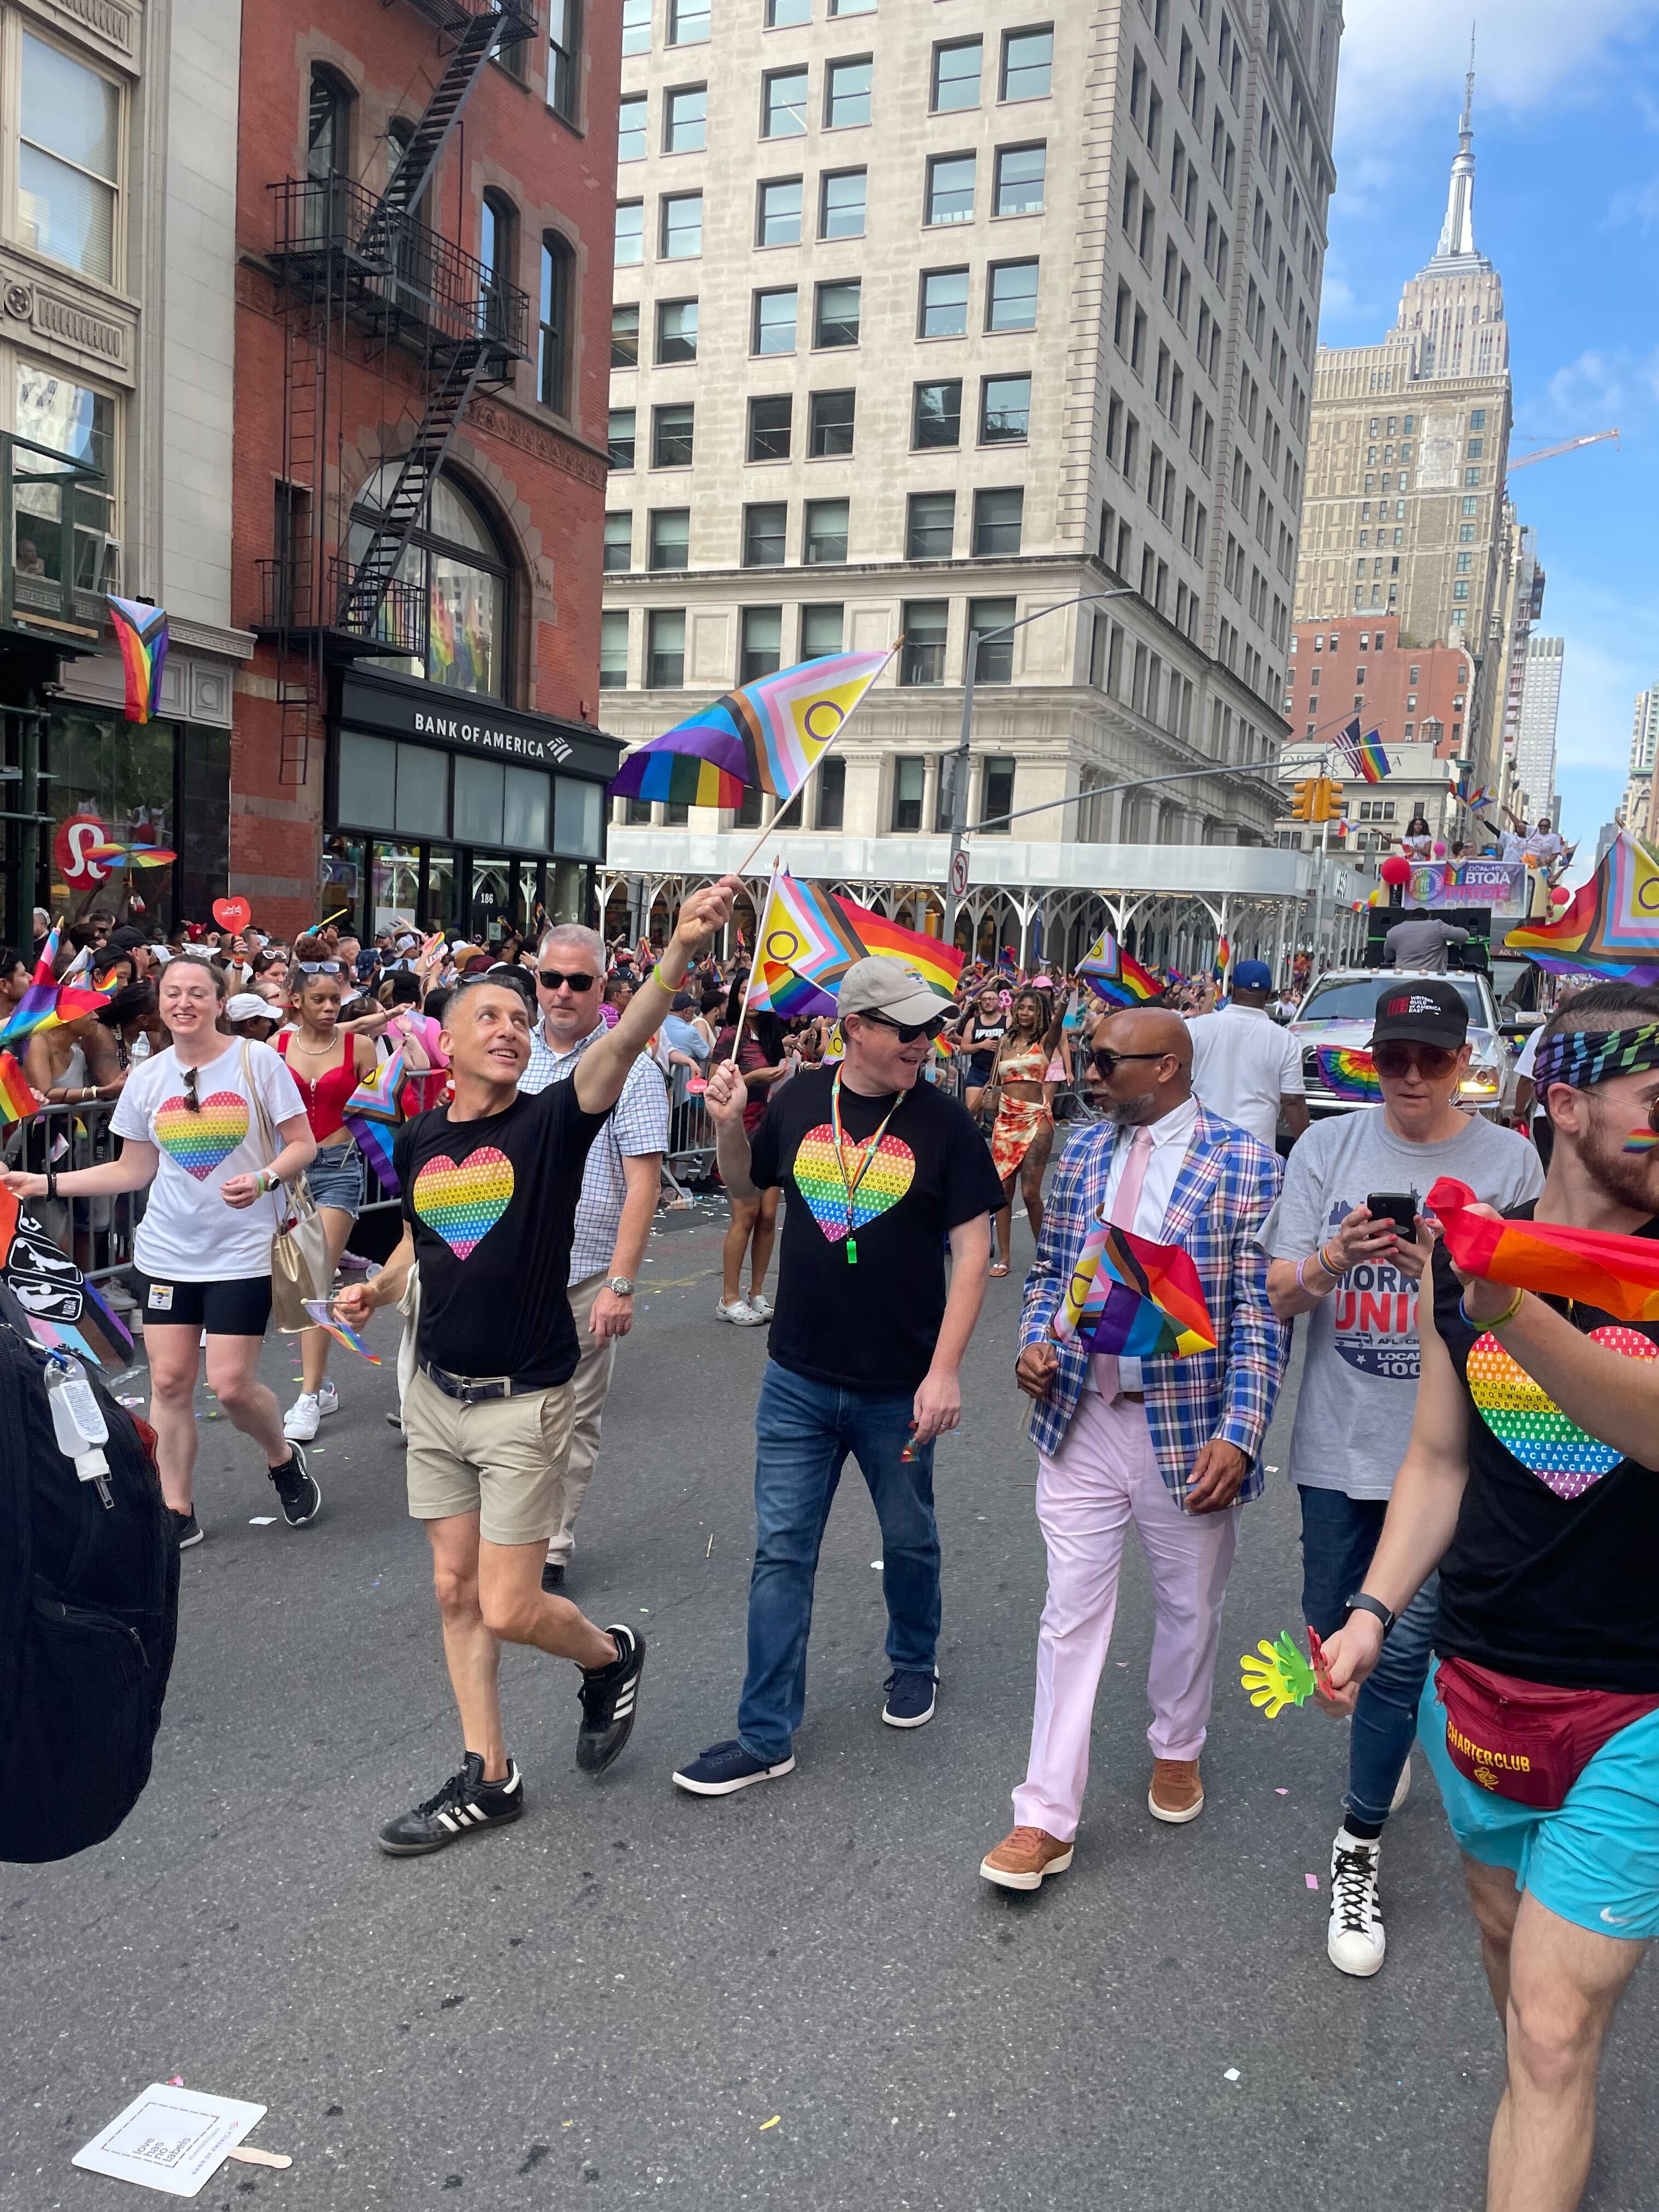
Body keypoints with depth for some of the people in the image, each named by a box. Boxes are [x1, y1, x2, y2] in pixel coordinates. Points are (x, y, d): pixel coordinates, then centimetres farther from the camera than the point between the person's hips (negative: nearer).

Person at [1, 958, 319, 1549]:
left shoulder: (257, 1060, -7)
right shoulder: (147, 1077, 5)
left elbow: (303, 1145, -5)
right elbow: (133, 1171, 12)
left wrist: (263, 1179, -23)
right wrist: (47, 1184, 5)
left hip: (240, 1251, -4)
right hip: (167, 1251, 4)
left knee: (232, 1385, -6)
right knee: (169, 1382, 4)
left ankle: (284, 1459, 25)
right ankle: (177, 1514, 18)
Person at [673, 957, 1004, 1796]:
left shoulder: (942, 1122, -10)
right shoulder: (801, 1100, -2)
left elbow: (972, 1247, -10)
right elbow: (747, 1186, 15)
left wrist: (945, 1368, -16)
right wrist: (729, 1126, -6)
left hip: (900, 1388, -2)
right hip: (799, 1380, 2)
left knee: (909, 1540, 18)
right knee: (781, 1553, 5)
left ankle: (914, 1661, 46)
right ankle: (765, 1735, 17)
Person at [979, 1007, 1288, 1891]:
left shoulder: (1244, 1165, -11)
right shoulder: (1081, 1151, 4)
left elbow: (1261, 1311, -12)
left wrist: (1237, 1434, -18)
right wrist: (1036, 1340, -5)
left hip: (1189, 1430, -3)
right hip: (1081, 1420, 3)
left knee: (1188, 1607, 18)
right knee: (1071, 1613, 6)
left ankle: (1176, 1747, 45)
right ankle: (1047, 1818, 15)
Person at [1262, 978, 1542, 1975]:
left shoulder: (1509, 1160, -3)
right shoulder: (1329, 1147, -1)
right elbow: (1277, 1296, -2)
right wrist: (1329, 1261, -23)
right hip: (1339, 1440, 2)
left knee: (1403, 1647, -2)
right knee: (1335, 1633, 15)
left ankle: (1361, 1848, 16)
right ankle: (1390, 1746, 47)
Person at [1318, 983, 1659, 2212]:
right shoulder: (1471, 1259, 0)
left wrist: (1523, 1322, -43)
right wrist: (1375, 1612, 0)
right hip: (1481, 1680, 4)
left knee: (1555, 2027, -5)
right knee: (1506, 1926, 23)